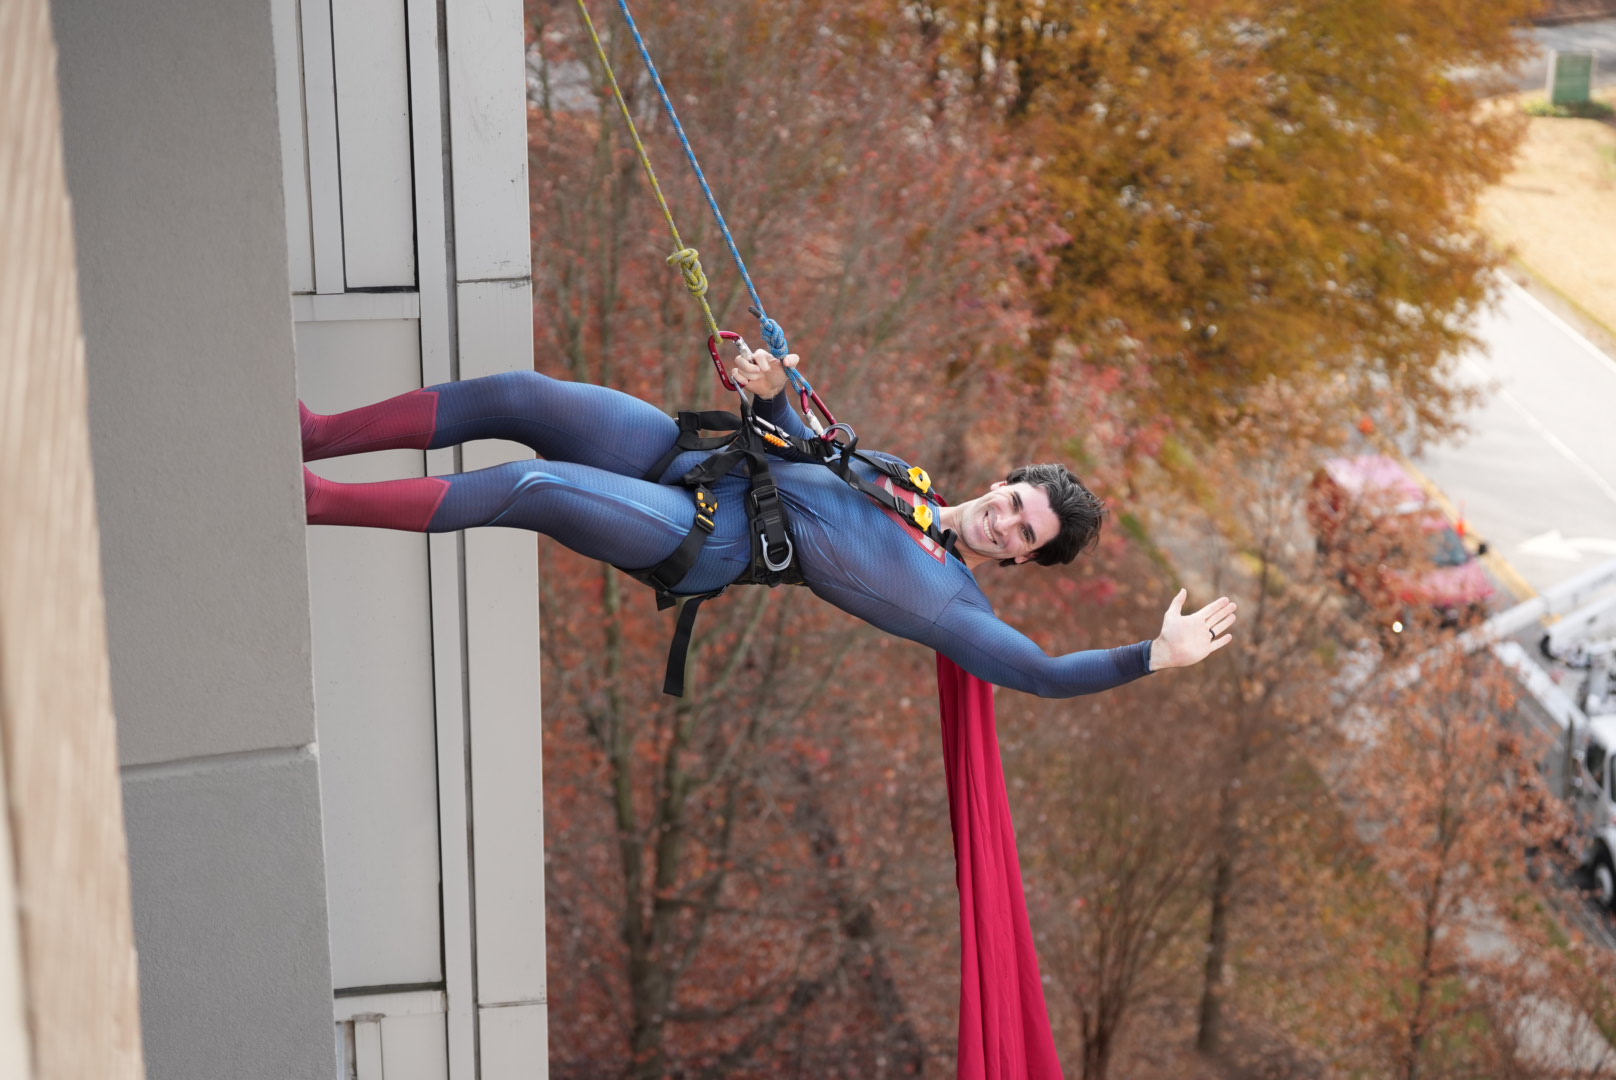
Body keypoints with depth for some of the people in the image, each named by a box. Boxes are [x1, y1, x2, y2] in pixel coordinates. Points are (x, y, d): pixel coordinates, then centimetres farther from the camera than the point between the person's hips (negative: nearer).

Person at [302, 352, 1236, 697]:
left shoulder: (947, 600, -1)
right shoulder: (905, 477, 17)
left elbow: (1044, 672, -10)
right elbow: (801, 447, 23)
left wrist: (1156, 656, -17)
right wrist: (771, 392, 2)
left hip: (700, 544, -6)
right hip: (681, 452, 6)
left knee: (528, 485, -28)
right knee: (519, 396, -13)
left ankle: (319, 502, -19)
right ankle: (315, 436, -4)